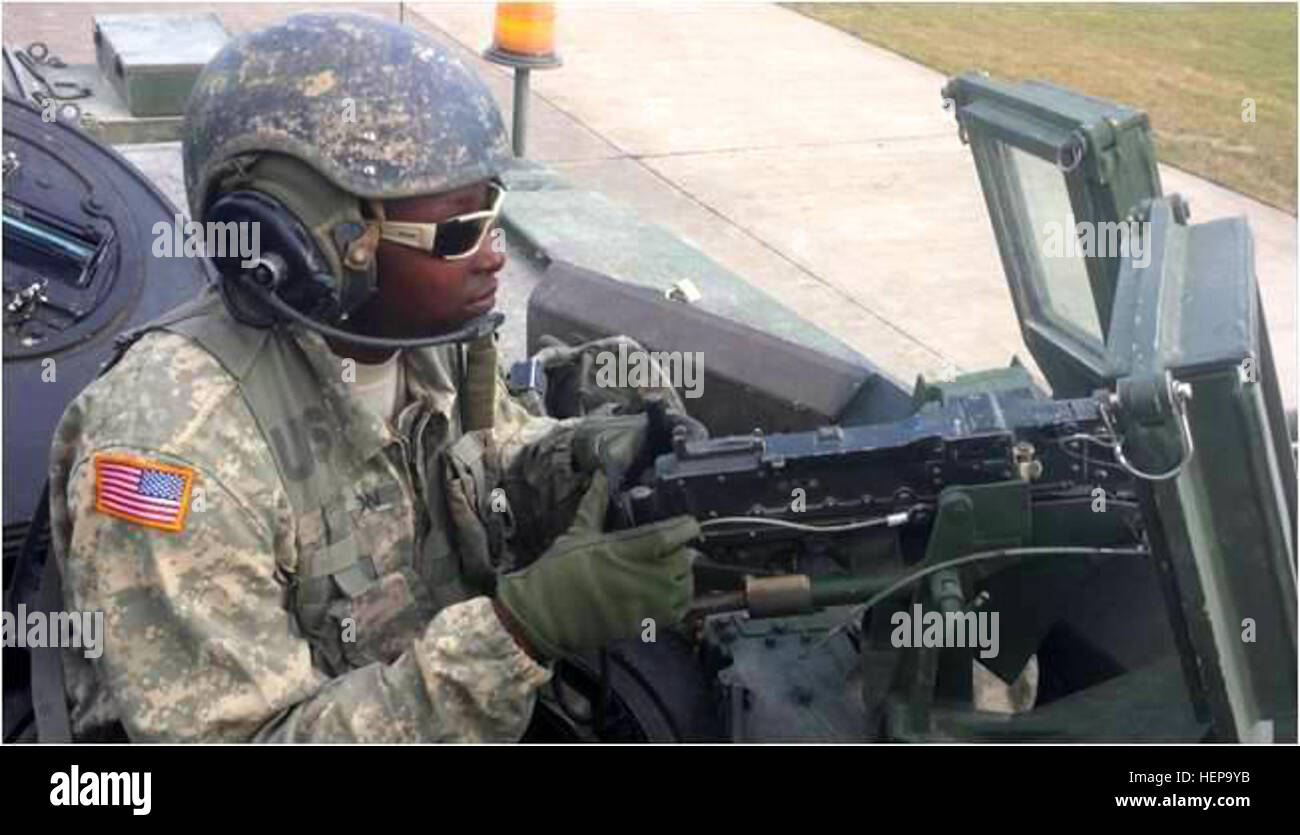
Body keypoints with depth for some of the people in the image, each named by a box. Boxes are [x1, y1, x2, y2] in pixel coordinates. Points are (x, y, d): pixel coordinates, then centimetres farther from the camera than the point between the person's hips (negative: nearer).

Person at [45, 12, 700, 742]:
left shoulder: (424, 328, -9)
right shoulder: (171, 450, -28)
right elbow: (248, 738, -27)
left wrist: (577, 459, -12)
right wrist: (523, 629, -35)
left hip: (451, 710, 6)